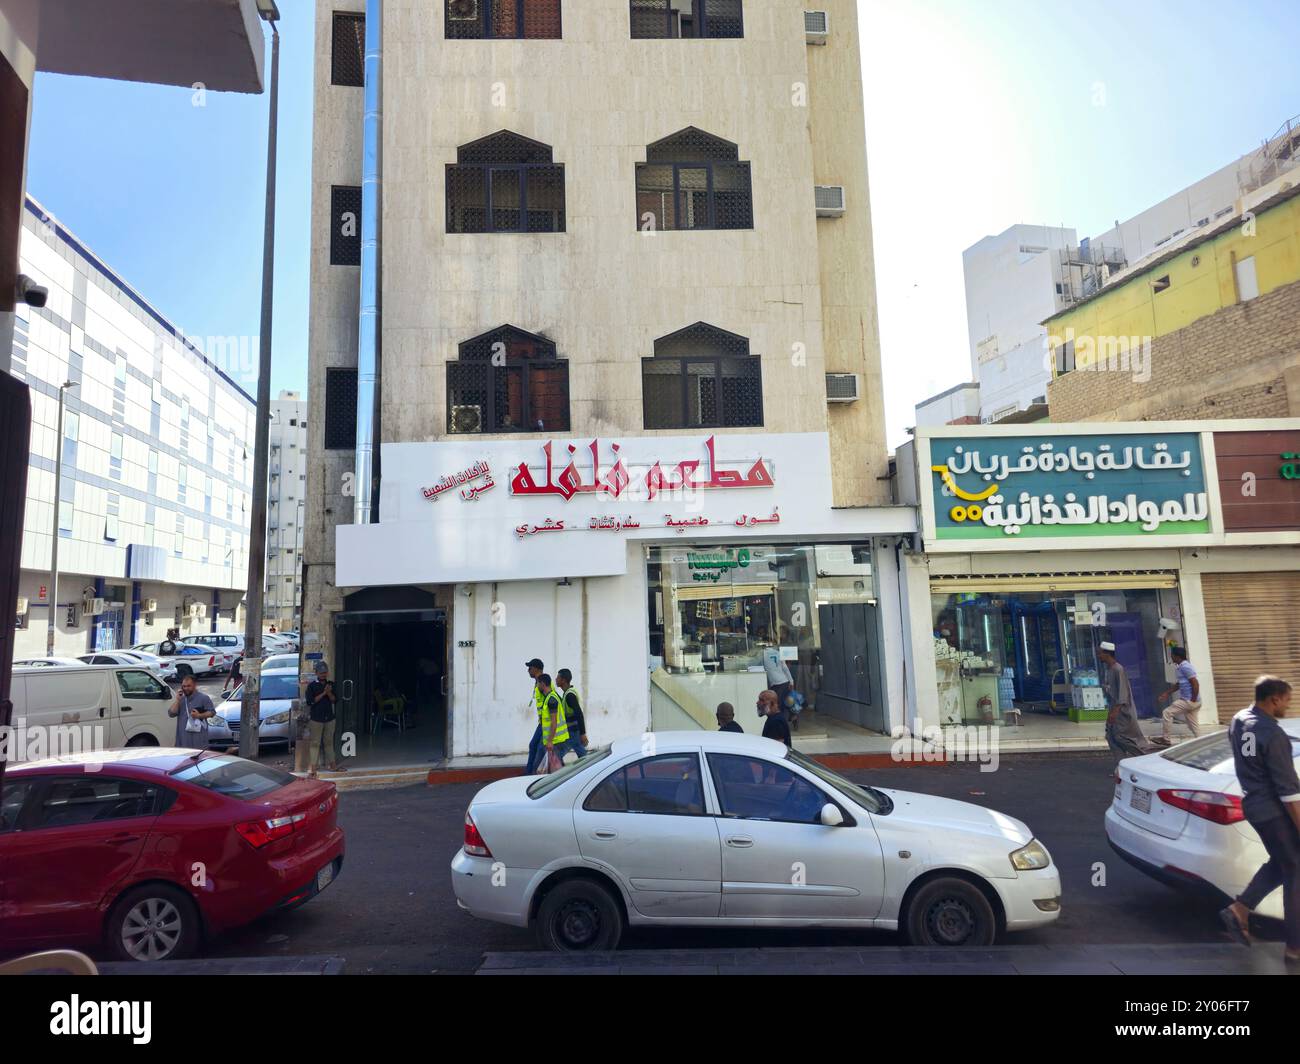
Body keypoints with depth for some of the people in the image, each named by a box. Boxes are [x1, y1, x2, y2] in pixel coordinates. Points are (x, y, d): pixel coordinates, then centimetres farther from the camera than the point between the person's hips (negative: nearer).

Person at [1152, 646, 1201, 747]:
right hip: (1188, 700, 10)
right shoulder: (1181, 666, 15)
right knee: (1192, 724, 13)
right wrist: (1167, 693, 22)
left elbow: (1195, 684, -23)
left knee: (1167, 713, -6)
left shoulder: (1185, 667, -17)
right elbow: (1179, 684, 26)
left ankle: (1166, 739, 1)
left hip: (1189, 701, -10)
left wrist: (1193, 700, -19)